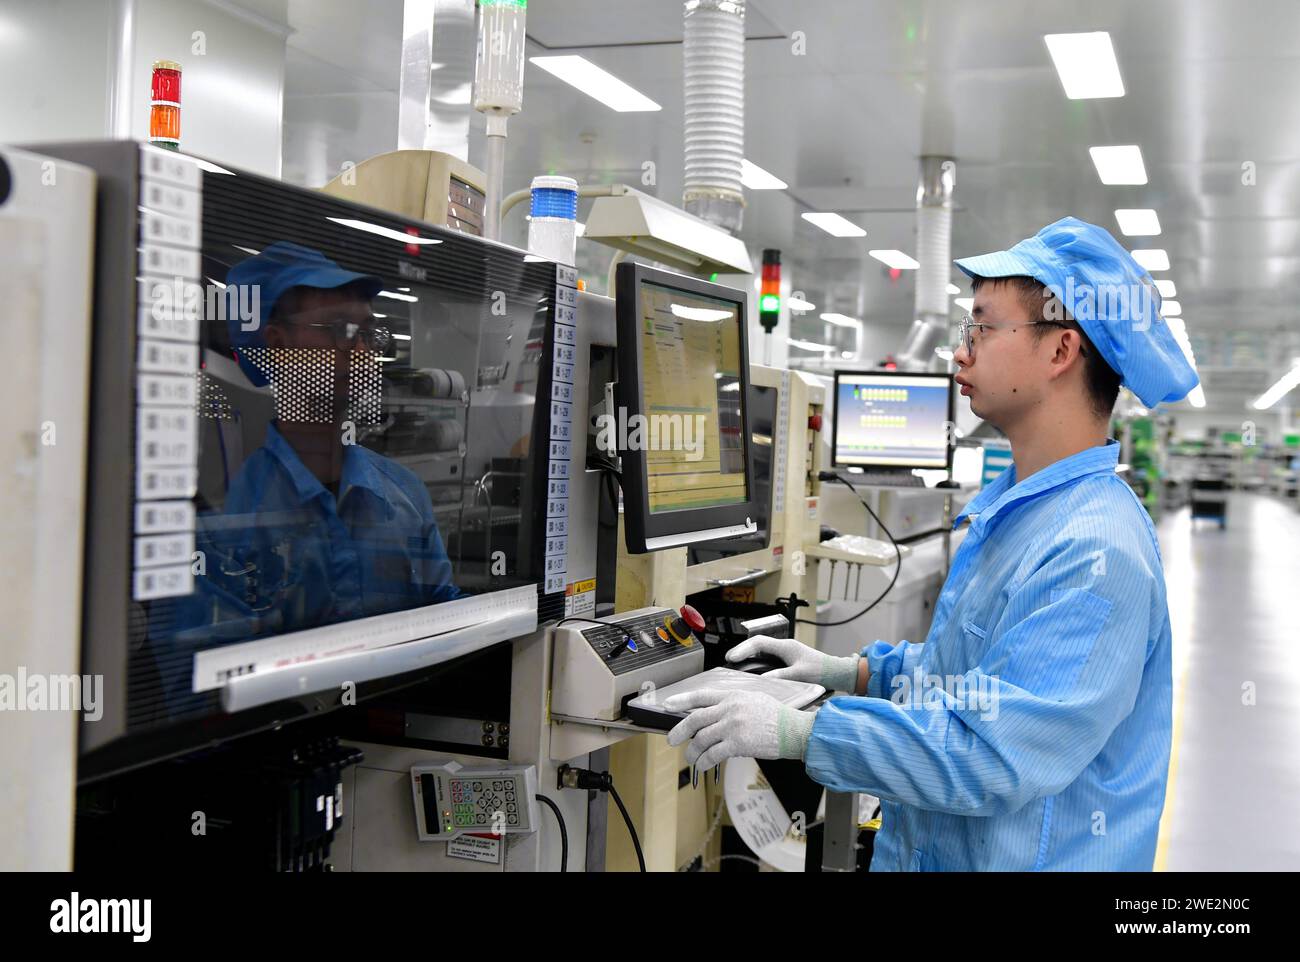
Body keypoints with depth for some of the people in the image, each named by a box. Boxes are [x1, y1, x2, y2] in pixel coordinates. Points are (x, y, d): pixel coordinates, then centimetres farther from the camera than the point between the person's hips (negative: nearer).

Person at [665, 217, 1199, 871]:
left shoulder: (1097, 554, -25)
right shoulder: (1011, 508, 6)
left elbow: (994, 759, -30)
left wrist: (795, 732, -26)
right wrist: (849, 672, 6)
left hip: (1025, 859, -8)